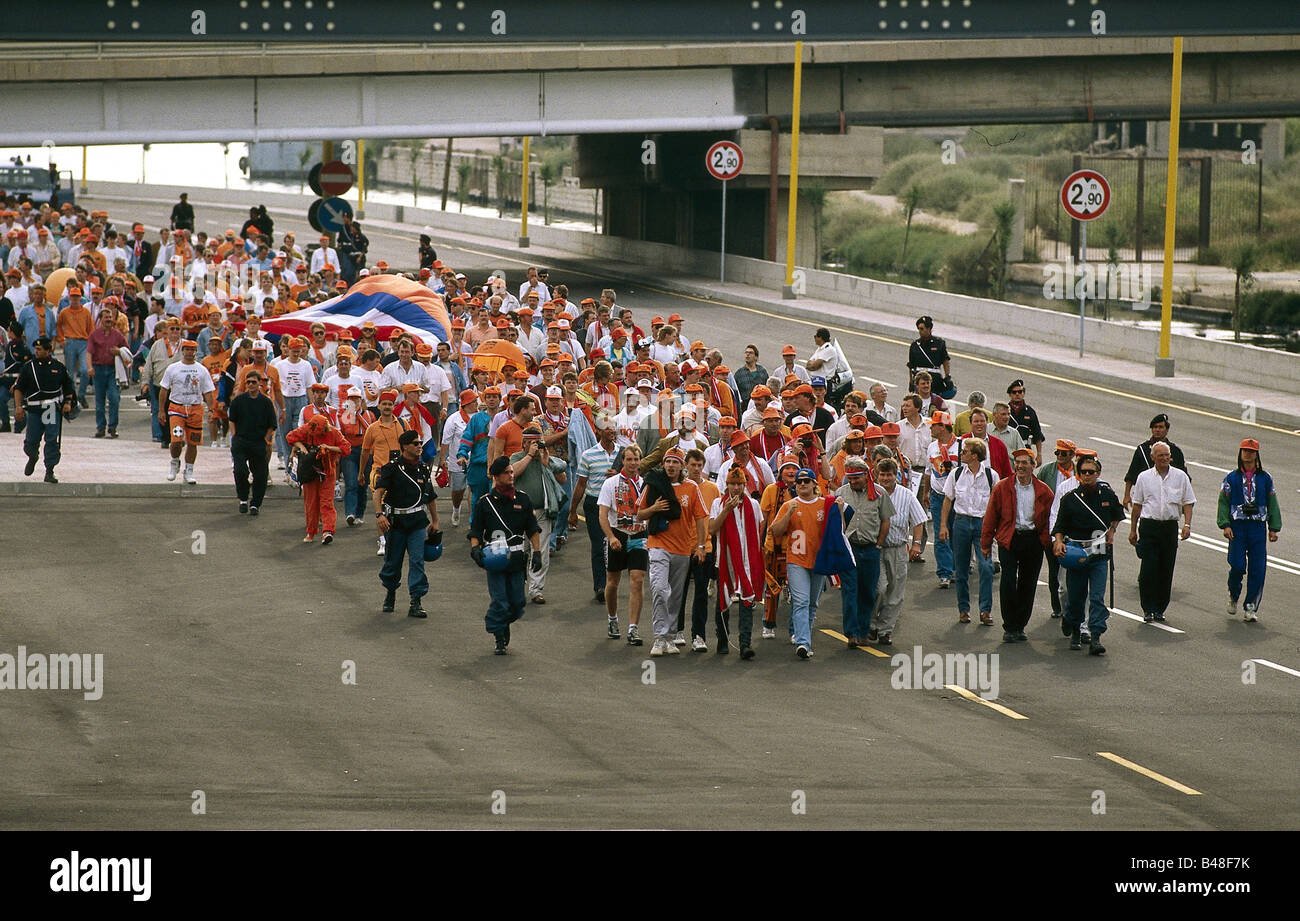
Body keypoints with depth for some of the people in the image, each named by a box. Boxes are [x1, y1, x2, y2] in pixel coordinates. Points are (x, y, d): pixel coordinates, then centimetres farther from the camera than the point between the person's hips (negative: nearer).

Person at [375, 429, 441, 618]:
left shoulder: (423, 469, 9)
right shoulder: (391, 467, -6)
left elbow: (431, 497, 20)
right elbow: (379, 491, -15)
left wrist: (435, 521, 22)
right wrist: (380, 514, -29)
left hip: (417, 522, 3)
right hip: (395, 521, -3)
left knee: (417, 560, -7)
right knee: (392, 561, 7)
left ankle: (416, 603, -8)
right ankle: (390, 593, 33)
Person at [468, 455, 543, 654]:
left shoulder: (522, 499, 8)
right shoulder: (486, 502, 1)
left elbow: (533, 529, 14)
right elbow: (475, 531, 3)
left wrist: (537, 552, 6)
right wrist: (475, 548, -14)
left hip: (517, 558, 3)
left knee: (518, 602, 5)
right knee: (499, 601, -6)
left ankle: (505, 622, 35)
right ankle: (499, 639, 6)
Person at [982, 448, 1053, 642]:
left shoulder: (1043, 491, 4)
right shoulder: (1002, 488, 1)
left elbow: (1048, 519, 10)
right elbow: (991, 516, 4)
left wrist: (1045, 541, 1)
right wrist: (986, 542, 3)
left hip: (1033, 540, 2)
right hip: (1009, 539, -2)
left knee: (1028, 586, 6)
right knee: (1008, 583, -10)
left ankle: (1020, 627, 18)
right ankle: (1009, 628, 0)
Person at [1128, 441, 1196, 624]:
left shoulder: (1180, 477, 6)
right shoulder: (1144, 477, 6)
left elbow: (1187, 503, 7)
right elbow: (1137, 505, 12)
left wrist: (1187, 525, -7)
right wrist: (1133, 530, 10)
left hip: (1170, 526, 1)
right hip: (1149, 526, -1)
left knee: (1166, 570, 3)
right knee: (1148, 569, -8)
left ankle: (1160, 609, 13)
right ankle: (1148, 609, -2)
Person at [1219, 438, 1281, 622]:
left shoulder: (1265, 478, 10)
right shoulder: (1231, 479, 7)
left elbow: (1272, 504, 12)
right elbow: (1223, 503, 4)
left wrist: (1273, 529, 4)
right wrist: (1225, 525, -9)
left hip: (1258, 526, 1)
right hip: (1237, 526, -1)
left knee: (1257, 569, -4)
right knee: (1237, 565, -11)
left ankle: (1251, 607, 2)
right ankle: (1233, 595, 19)